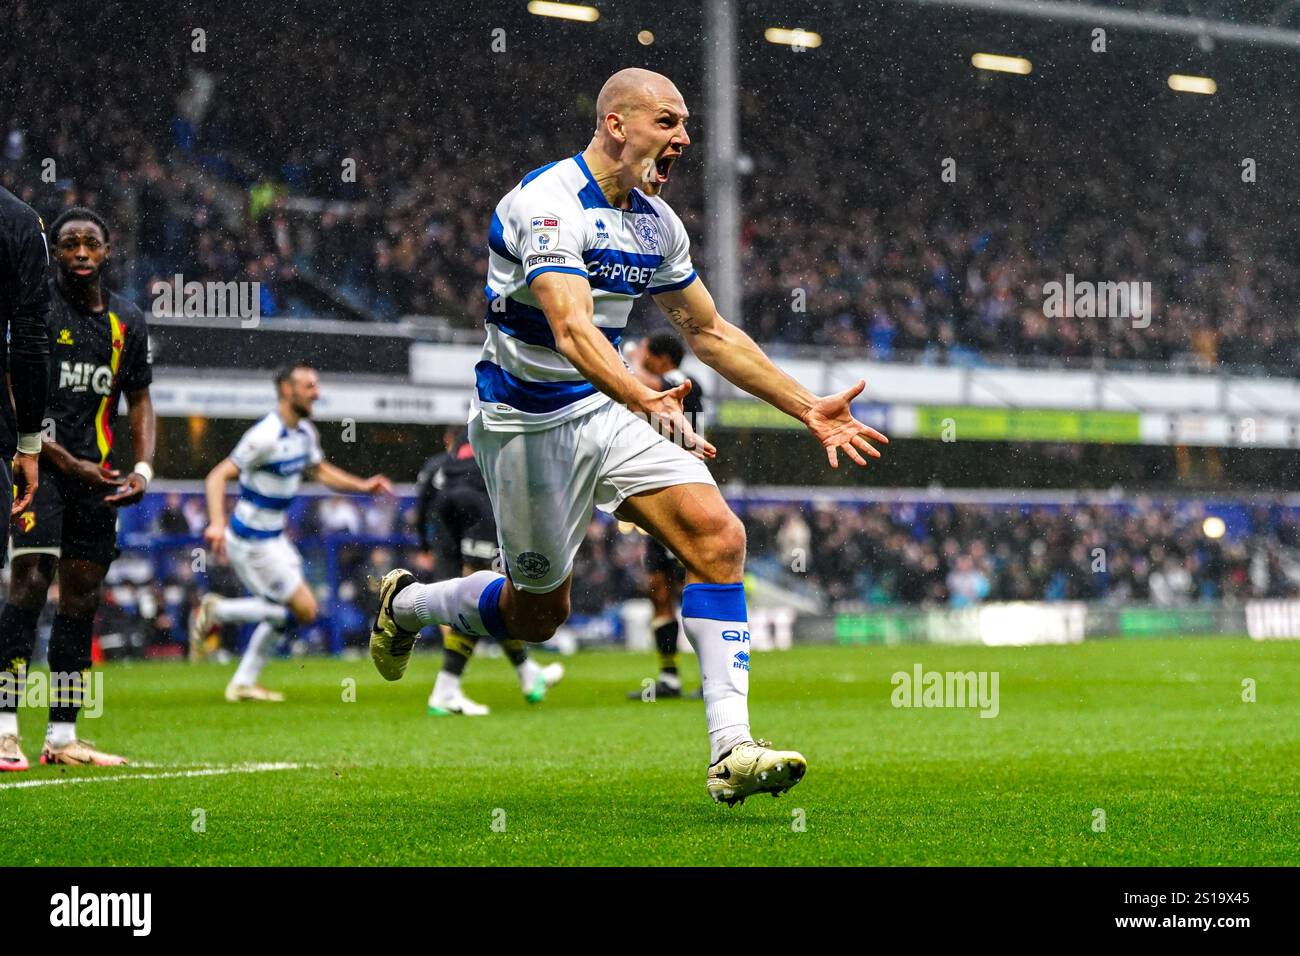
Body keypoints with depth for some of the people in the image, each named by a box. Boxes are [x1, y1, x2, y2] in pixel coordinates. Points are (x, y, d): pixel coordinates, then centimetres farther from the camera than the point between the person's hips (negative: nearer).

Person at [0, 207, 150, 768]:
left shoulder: (128, 321, 12)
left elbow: (139, 402, 19)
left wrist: (142, 469, 2)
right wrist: (69, 464, -13)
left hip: (96, 475, 6)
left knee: (82, 597, 6)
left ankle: (62, 736, 11)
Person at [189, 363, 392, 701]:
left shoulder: (305, 432, 6)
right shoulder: (266, 436, -22)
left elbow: (319, 471, 24)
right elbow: (217, 477, -23)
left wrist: (363, 486, 11)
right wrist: (217, 523, -37)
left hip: (274, 537, 9)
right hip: (251, 542, -9)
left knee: (280, 611, 16)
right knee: (305, 610, -8)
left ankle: (242, 683, 24)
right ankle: (216, 611, -1)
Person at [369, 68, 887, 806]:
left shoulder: (656, 222, 5)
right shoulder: (548, 202, -21)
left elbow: (710, 331, 15)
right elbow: (572, 330, -35)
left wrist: (809, 408, 11)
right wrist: (646, 401, -52)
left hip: (609, 409, 7)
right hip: (528, 421, -7)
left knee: (718, 536, -14)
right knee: (538, 612, 6)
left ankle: (731, 749, -17)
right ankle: (406, 602, 38)